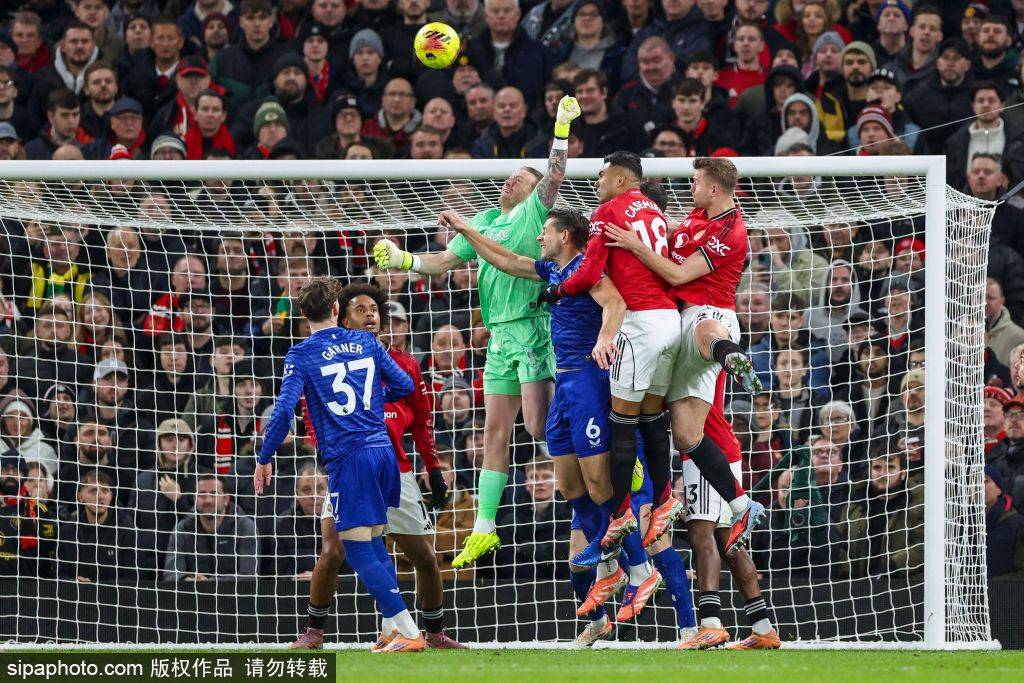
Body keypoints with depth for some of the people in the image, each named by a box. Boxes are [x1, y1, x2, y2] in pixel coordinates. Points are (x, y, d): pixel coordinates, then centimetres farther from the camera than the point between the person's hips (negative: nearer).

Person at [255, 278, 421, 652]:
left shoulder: (301, 355, -3)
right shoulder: (366, 342, 10)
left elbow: (284, 411, -11)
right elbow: (404, 385, 16)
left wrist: (265, 459, 0)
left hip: (347, 459, -6)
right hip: (383, 450, 6)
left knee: (358, 550, -2)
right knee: (375, 543, 19)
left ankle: (409, 633, -10)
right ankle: (395, 630, 16)